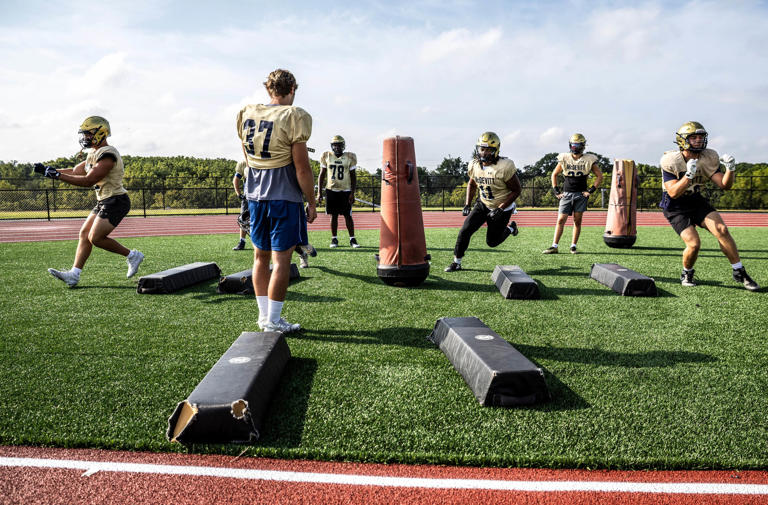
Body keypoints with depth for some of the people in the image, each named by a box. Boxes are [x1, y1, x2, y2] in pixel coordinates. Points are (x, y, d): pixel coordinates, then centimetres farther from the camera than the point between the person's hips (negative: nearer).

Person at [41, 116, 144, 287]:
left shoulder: (107, 155, -18)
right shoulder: (94, 154, 15)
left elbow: (88, 181, -22)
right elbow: (75, 171, 20)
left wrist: (57, 176, -20)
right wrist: (49, 170, 11)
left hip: (116, 202, -10)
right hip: (104, 202, 10)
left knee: (95, 238, -12)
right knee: (84, 234, 6)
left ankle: (132, 255, 2)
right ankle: (74, 274, 8)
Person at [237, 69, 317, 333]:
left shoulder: (246, 115, 8)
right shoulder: (294, 116, -11)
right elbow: (301, 166, -13)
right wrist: (311, 202, -6)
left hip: (255, 195, 6)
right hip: (284, 197, -6)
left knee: (261, 255, 14)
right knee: (281, 258, 0)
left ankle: (264, 314, 23)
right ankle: (273, 321, 6)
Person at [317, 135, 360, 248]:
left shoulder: (350, 157, -1)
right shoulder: (326, 156, 2)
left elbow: (353, 176, 3)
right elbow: (321, 175, 8)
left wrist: (352, 193, -5)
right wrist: (319, 192, 3)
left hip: (345, 190, -1)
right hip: (331, 190, 1)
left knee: (348, 216, 0)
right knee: (334, 215, 4)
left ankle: (352, 239, 8)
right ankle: (334, 239, 13)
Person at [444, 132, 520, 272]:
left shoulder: (504, 167, -25)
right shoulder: (474, 165, -8)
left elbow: (517, 190, -17)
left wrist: (501, 209, -23)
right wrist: (467, 205, 0)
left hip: (502, 208, -4)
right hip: (483, 204, 4)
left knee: (492, 242, 6)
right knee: (465, 231, -11)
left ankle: (510, 228, 37)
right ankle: (457, 262, 5)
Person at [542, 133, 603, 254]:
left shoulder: (589, 160, 0)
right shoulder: (564, 159, 2)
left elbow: (599, 176, 7)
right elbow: (554, 174, 13)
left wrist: (591, 190, -2)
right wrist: (556, 191, 5)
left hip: (581, 194, 0)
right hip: (566, 194, 0)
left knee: (577, 221, 2)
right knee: (561, 220, -4)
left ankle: (573, 246, 11)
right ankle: (554, 246, -2)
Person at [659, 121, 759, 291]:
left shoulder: (708, 158, -6)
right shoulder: (671, 161, -20)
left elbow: (724, 185, -7)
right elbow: (673, 193, -26)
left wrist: (730, 169, -25)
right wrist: (689, 175, -38)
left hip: (697, 202, 4)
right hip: (676, 208, -4)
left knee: (722, 230, -15)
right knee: (693, 244, -19)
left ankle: (739, 273, 0)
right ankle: (686, 274, 12)